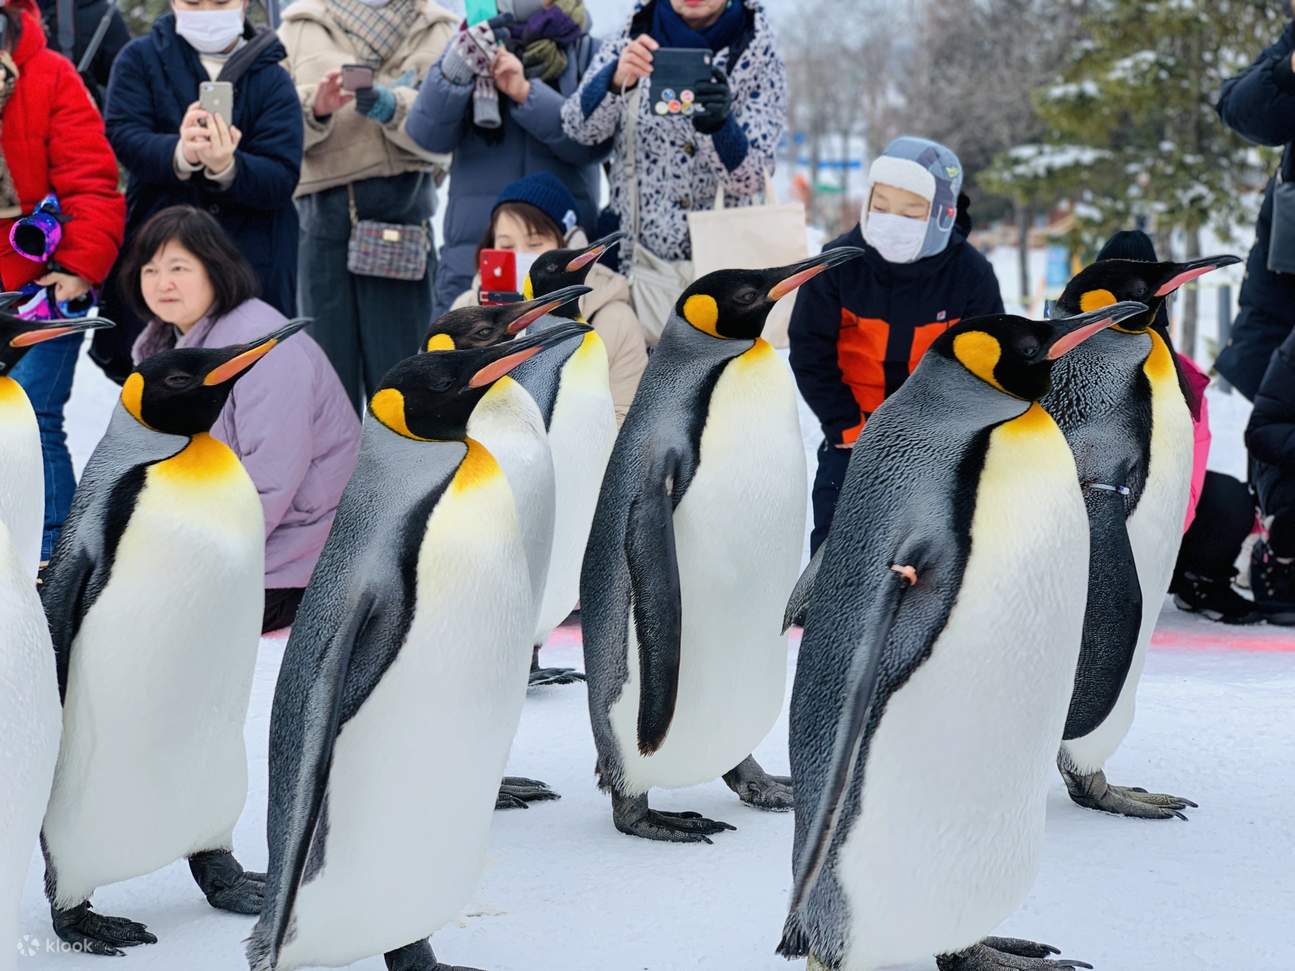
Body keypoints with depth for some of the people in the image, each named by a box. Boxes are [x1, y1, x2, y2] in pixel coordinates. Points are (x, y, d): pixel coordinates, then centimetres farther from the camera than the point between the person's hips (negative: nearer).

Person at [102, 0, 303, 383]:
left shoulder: (272, 80, 3)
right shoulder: (141, 59, 5)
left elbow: (282, 176, -8)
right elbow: (123, 136, -10)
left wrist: (227, 168, -29)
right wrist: (179, 153, -31)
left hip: (251, 262, 0)